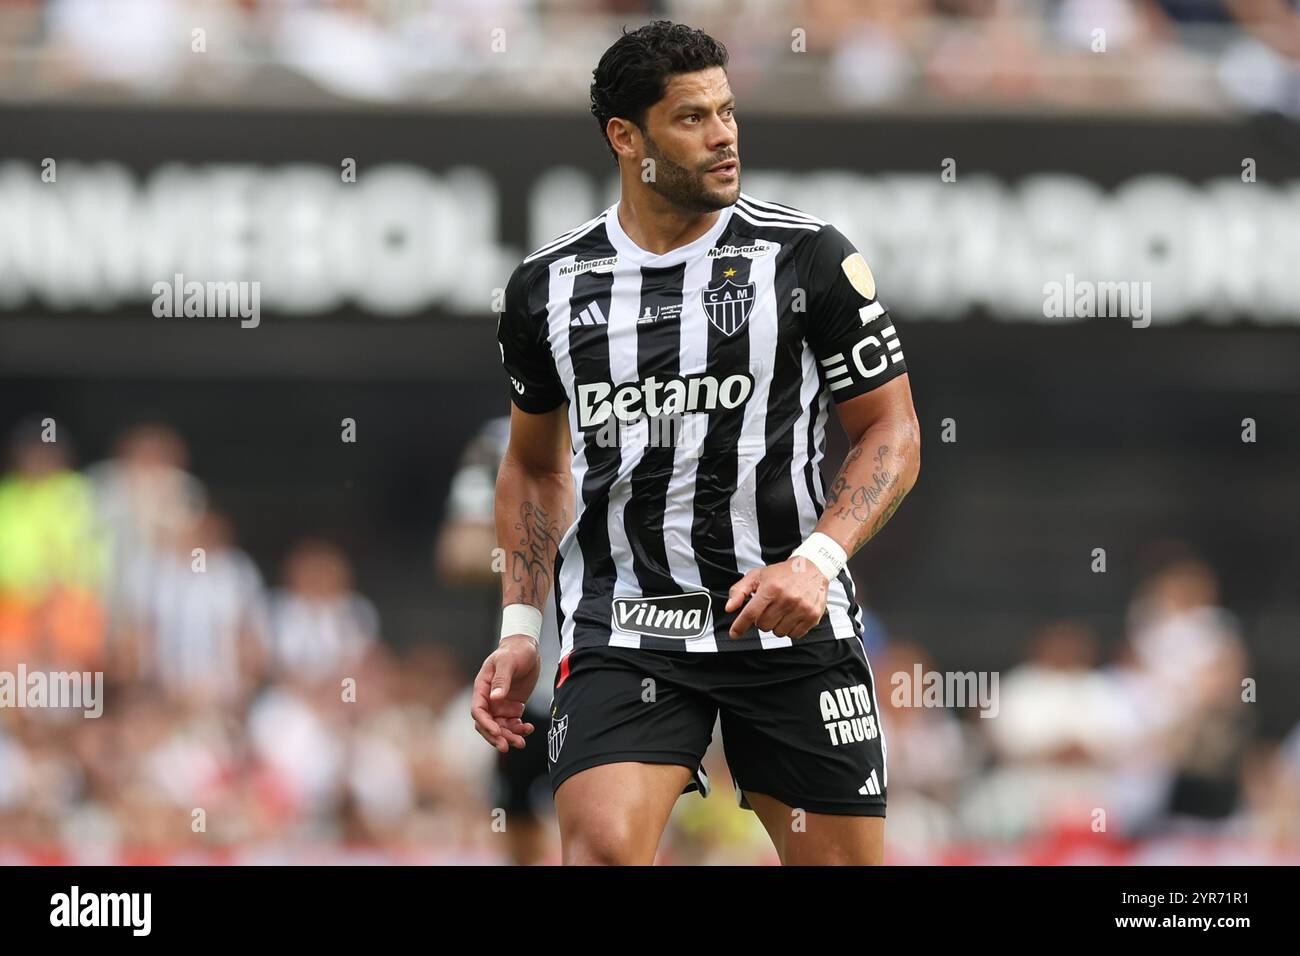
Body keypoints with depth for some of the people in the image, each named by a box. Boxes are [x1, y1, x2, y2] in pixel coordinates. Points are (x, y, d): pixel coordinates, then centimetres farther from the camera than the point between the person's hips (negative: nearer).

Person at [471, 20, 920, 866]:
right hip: (624, 629, 0)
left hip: (792, 628, 0)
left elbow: (892, 433, 1)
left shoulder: (810, 258, -2)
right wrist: (520, 629, 11)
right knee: (603, 845, -22)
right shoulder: (549, 287, 6)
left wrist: (816, 561, -15)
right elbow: (534, 463, 20)